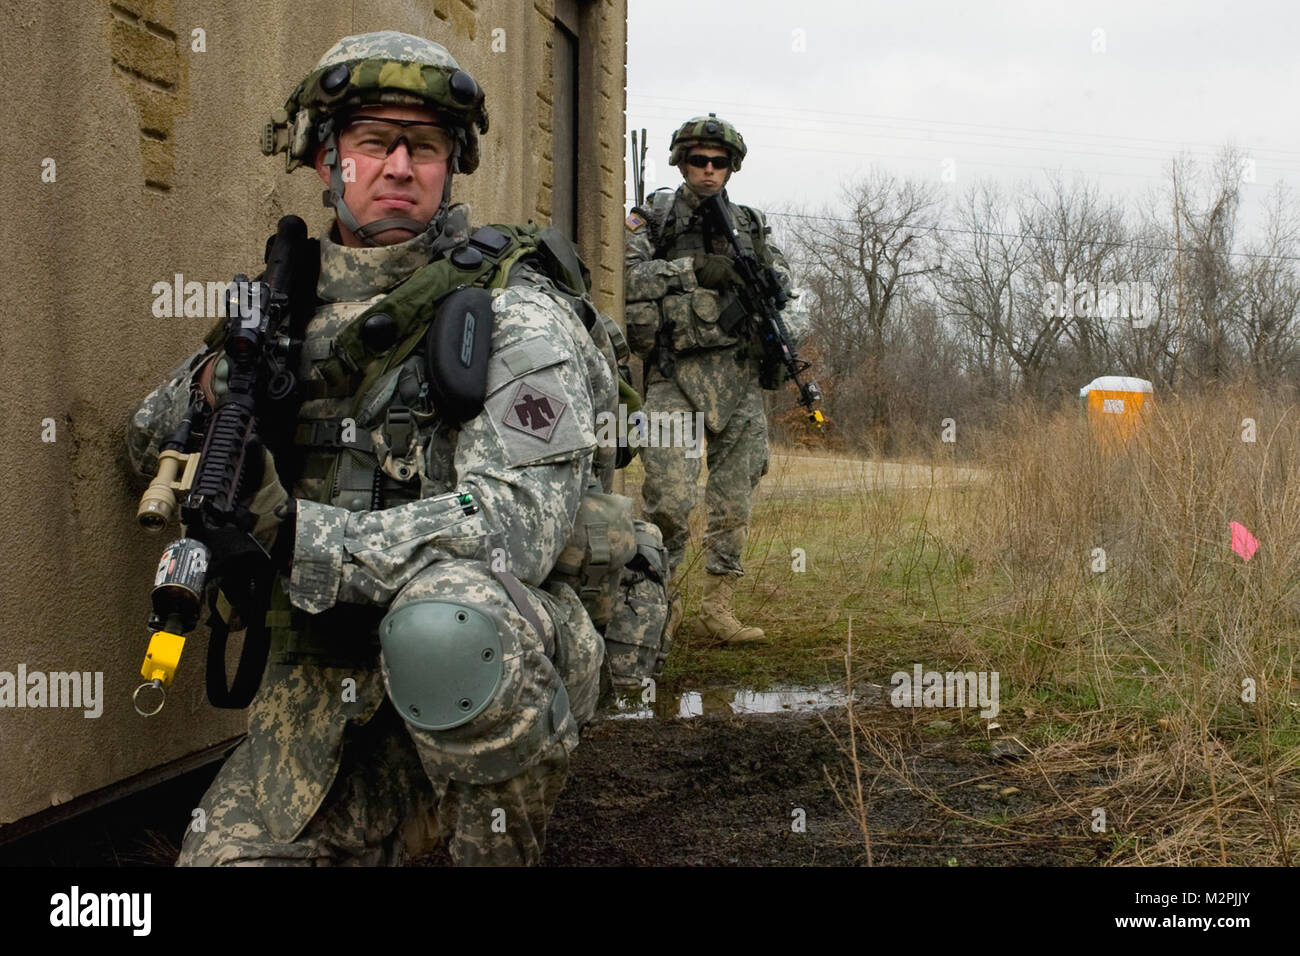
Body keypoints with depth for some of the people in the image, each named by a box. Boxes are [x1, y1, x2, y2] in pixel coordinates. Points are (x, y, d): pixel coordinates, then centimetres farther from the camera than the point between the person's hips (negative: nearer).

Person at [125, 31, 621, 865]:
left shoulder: (512, 311, -8)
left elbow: (518, 520, -23)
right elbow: (149, 447, 22)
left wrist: (297, 533, -27)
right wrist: (211, 382, -3)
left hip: (499, 667, -4)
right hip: (330, 676, 5)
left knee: (444, 607, -37)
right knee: (228, 854, -12)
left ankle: (501, 845, -13)